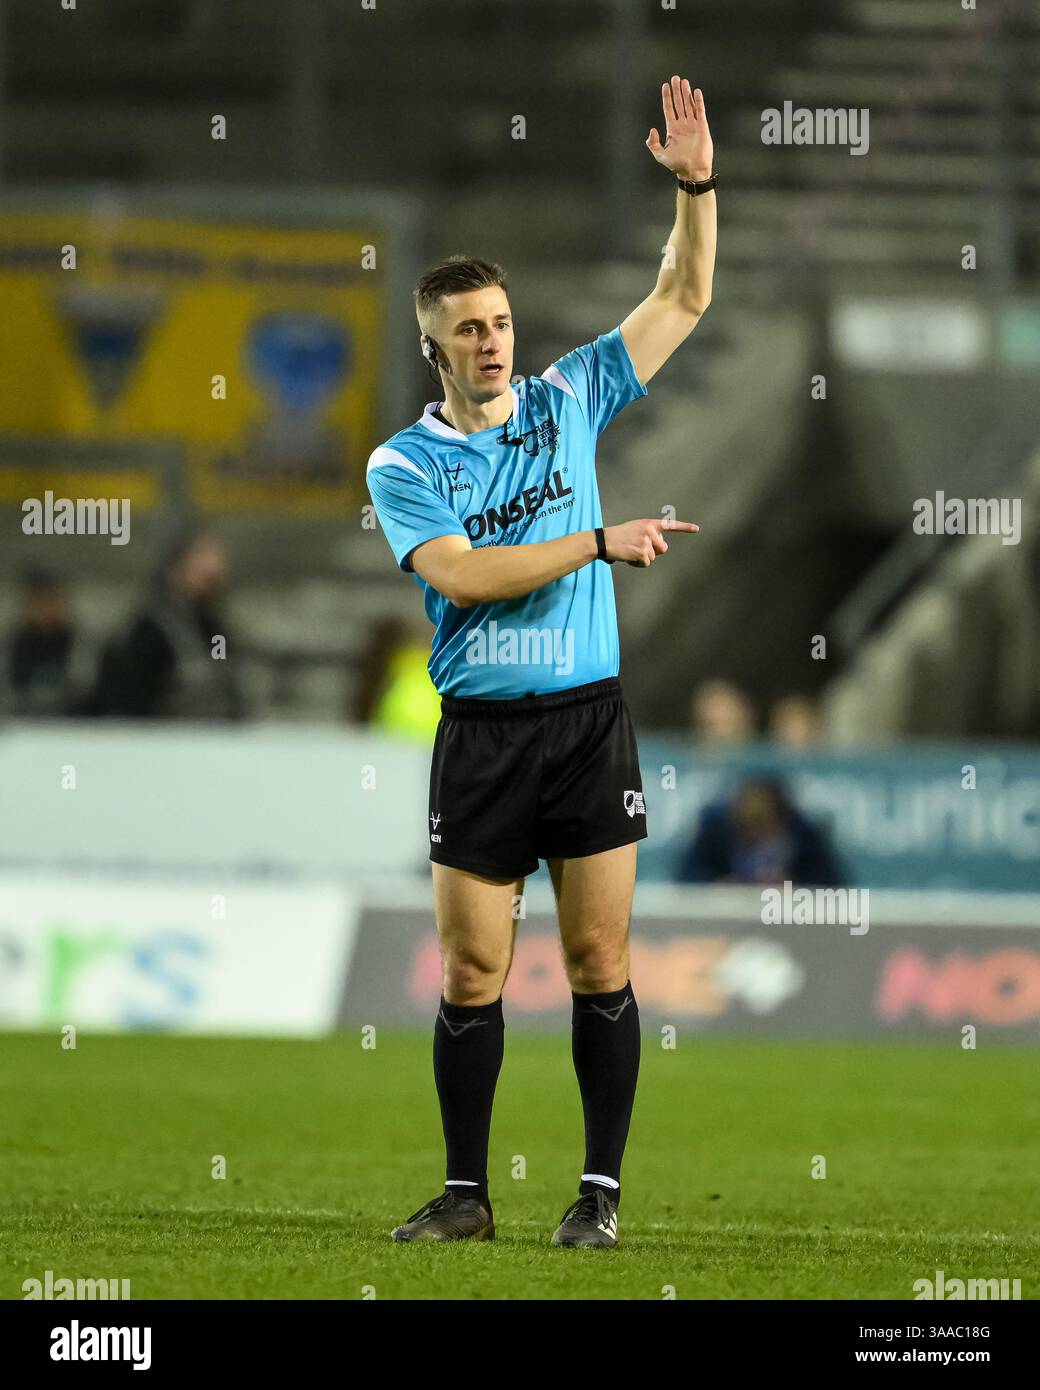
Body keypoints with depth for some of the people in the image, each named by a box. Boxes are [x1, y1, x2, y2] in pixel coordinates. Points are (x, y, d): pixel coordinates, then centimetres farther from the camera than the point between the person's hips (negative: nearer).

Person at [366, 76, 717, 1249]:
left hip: (589, 722, 1)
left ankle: (601, 1189, 6)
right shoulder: (404, 464, 0)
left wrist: (696, 187, -4)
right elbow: (462, 574, -15)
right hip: (481, 737, -1)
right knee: (470, 976, 1)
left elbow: (682, 301, 10)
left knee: (598, 965, 0)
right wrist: (599, 542, -16)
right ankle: (466, 1195, 9)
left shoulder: (567, 401, 7)